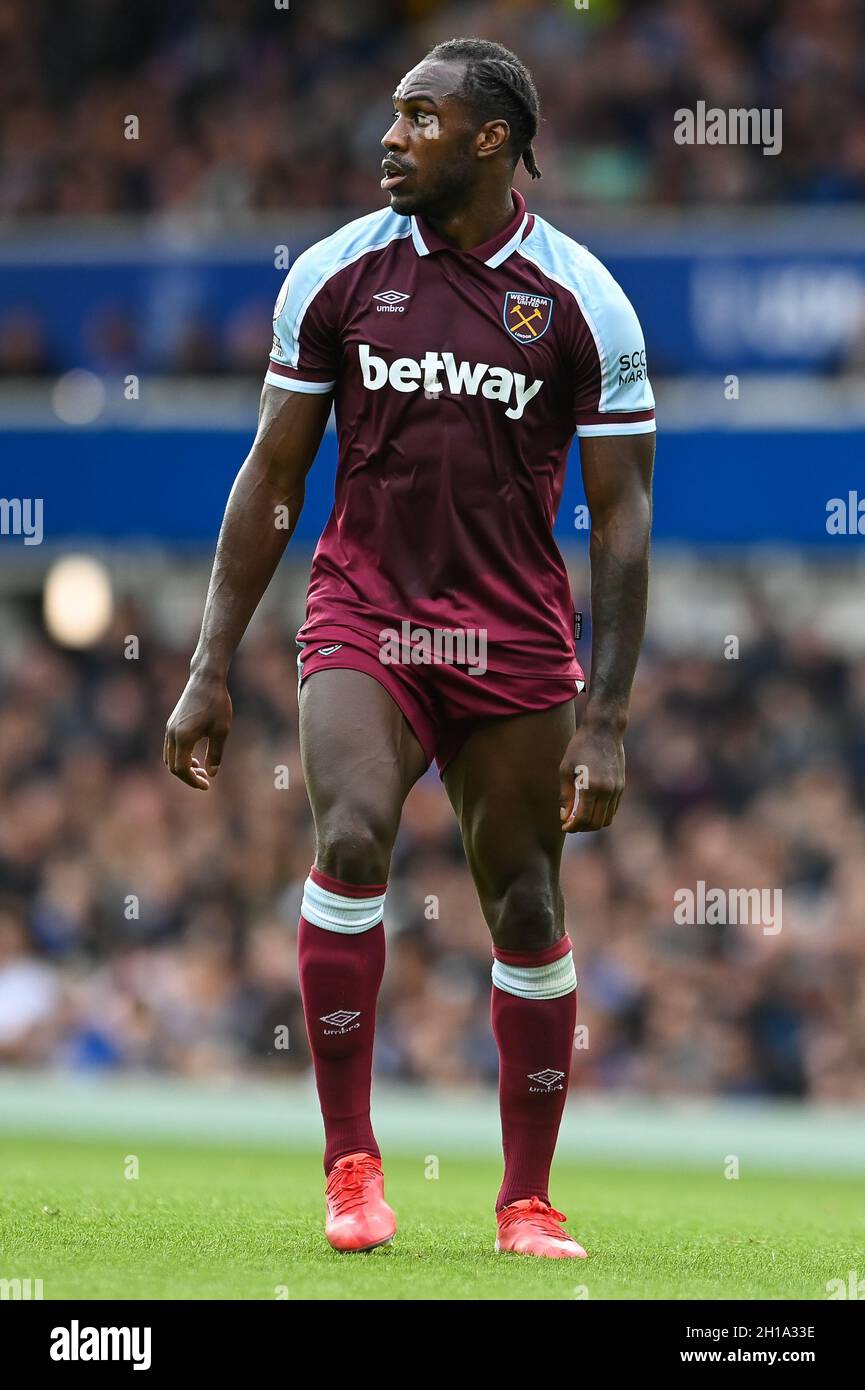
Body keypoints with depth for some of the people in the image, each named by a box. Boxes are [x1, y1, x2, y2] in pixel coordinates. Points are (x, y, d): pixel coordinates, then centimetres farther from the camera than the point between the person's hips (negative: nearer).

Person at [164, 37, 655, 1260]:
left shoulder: (582, 302, -5)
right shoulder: (337, 275, 0)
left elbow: (621, 519, -2)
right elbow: (272, 479, 6)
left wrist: (605, 724, -7)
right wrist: (210, 672, 3)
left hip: (514, 641, 0)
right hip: (364, 619, 0)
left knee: (527, 910, 4)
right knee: (351, 840, -24)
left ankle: (529, 1200, 20)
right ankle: (350, 1159, -14)